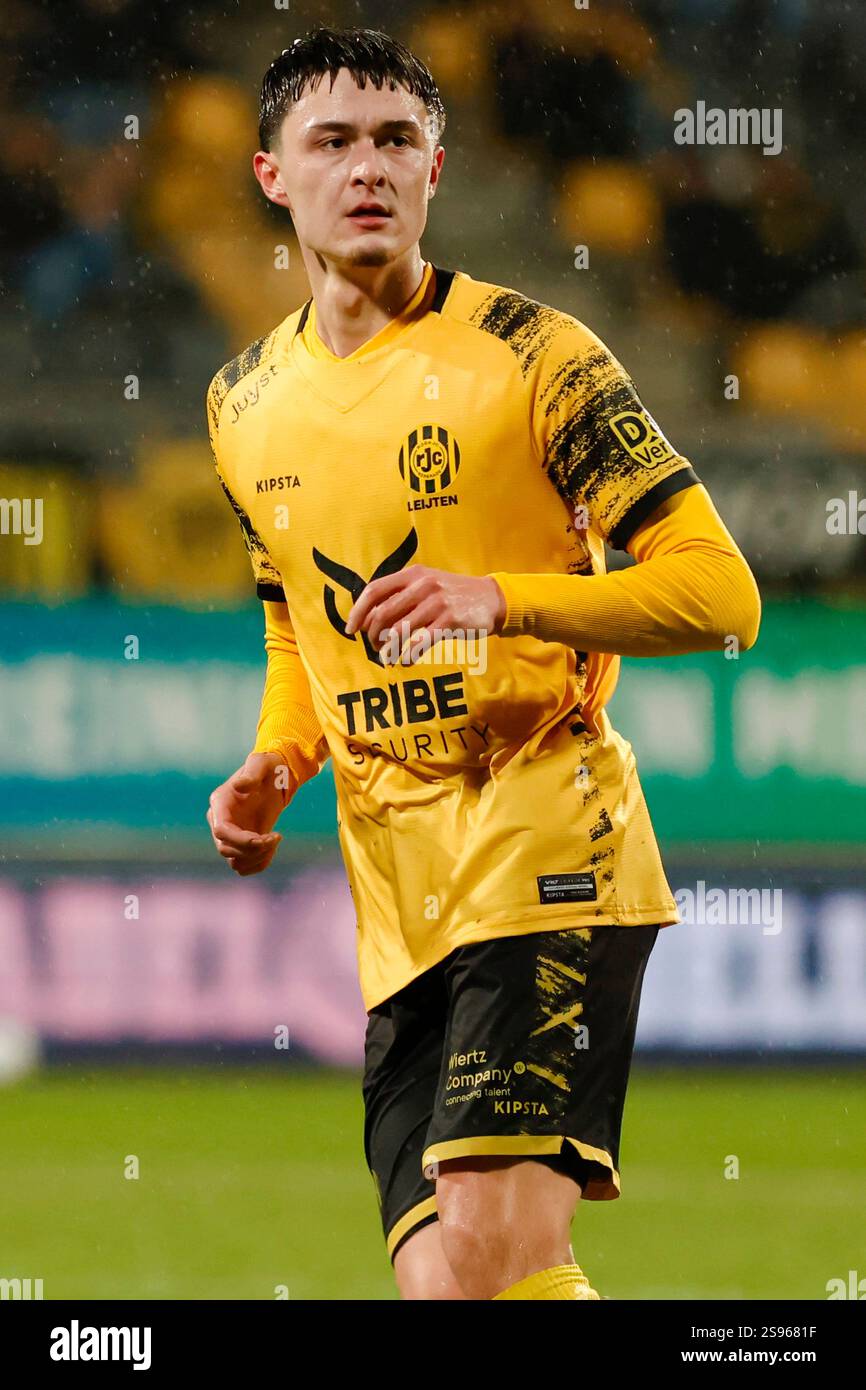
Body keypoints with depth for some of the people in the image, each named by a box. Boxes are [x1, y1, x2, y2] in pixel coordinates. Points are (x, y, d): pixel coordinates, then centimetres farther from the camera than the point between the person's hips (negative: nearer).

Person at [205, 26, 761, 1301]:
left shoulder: (531, 357, -4)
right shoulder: (247, 407, 14)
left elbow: (720, 592, -8)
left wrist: (500, 598, -20)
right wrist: (276, 764, 9)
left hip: (549, 840, -6)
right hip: (393, 892, 6)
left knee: (488, 1248, -22)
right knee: (443, 1277, -3)